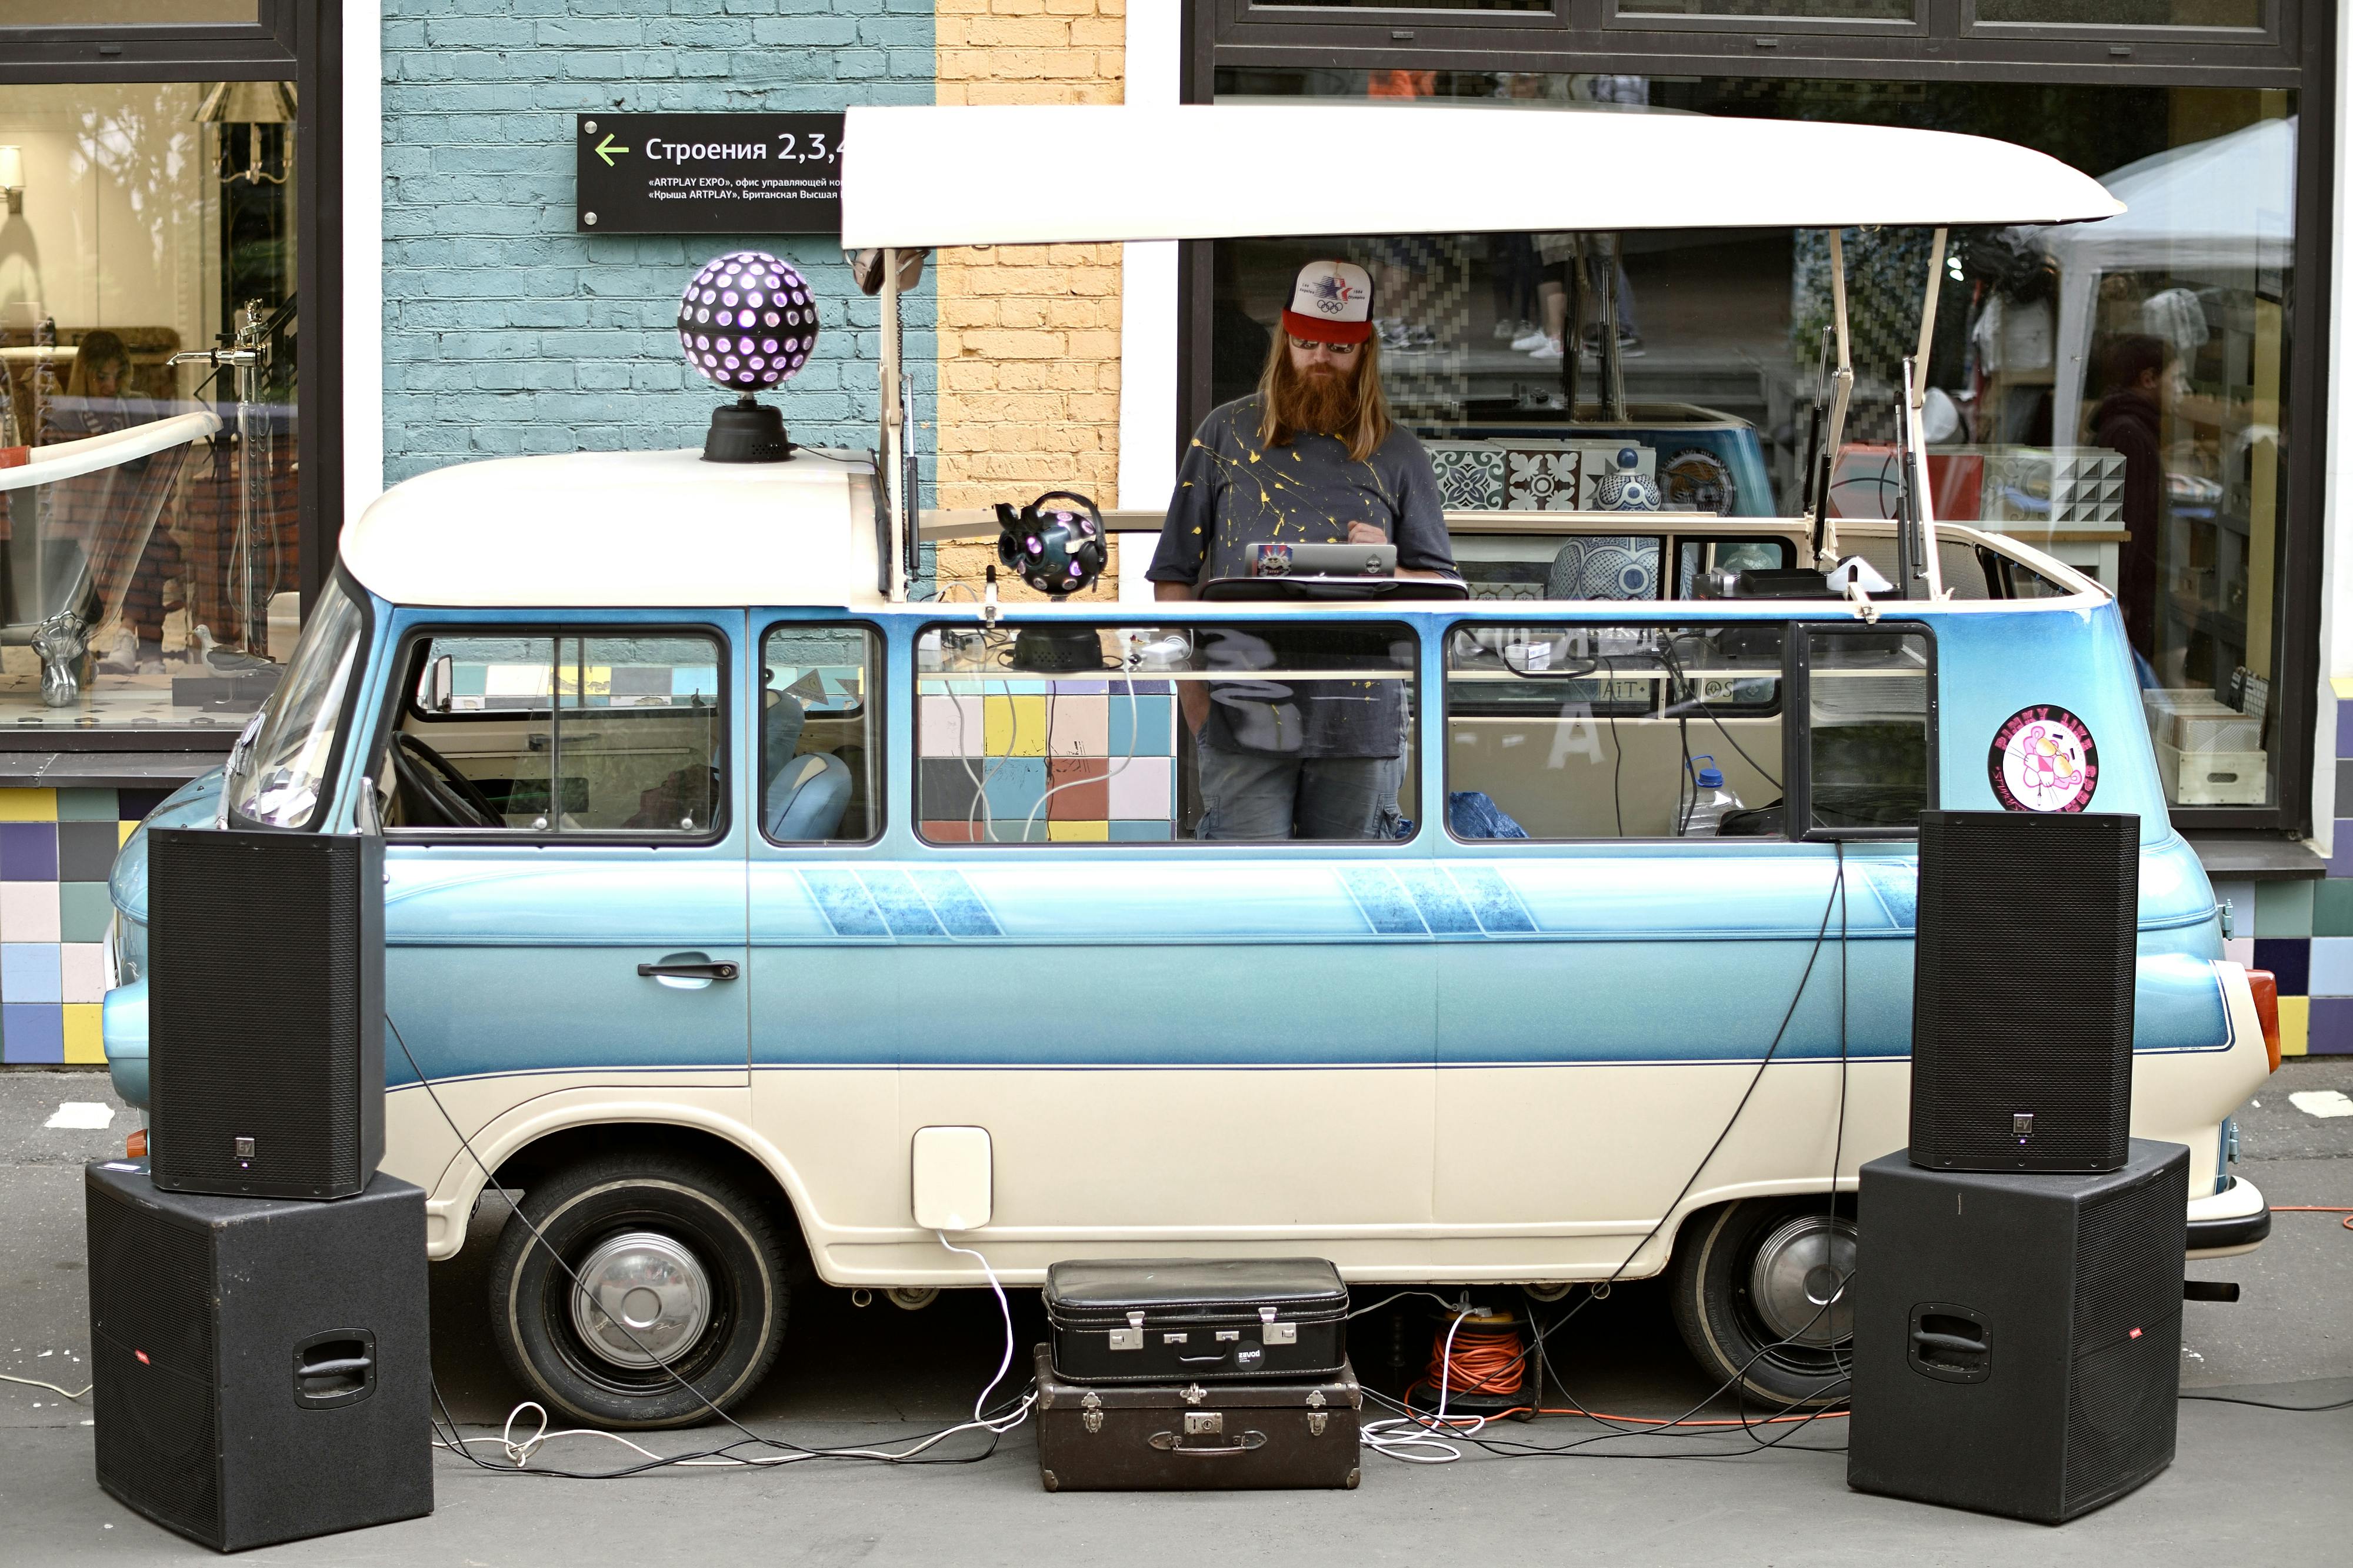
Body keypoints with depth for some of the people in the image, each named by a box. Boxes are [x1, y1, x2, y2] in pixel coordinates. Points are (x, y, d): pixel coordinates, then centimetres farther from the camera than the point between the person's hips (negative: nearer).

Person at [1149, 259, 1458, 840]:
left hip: (1360, 722, 1)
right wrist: (1192, 692, -3)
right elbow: (1174, 574, 7)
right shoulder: (1227, 433, 10)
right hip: (1244, 717, -1)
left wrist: (1388, 571, -10)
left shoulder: (1398, 455, 12)